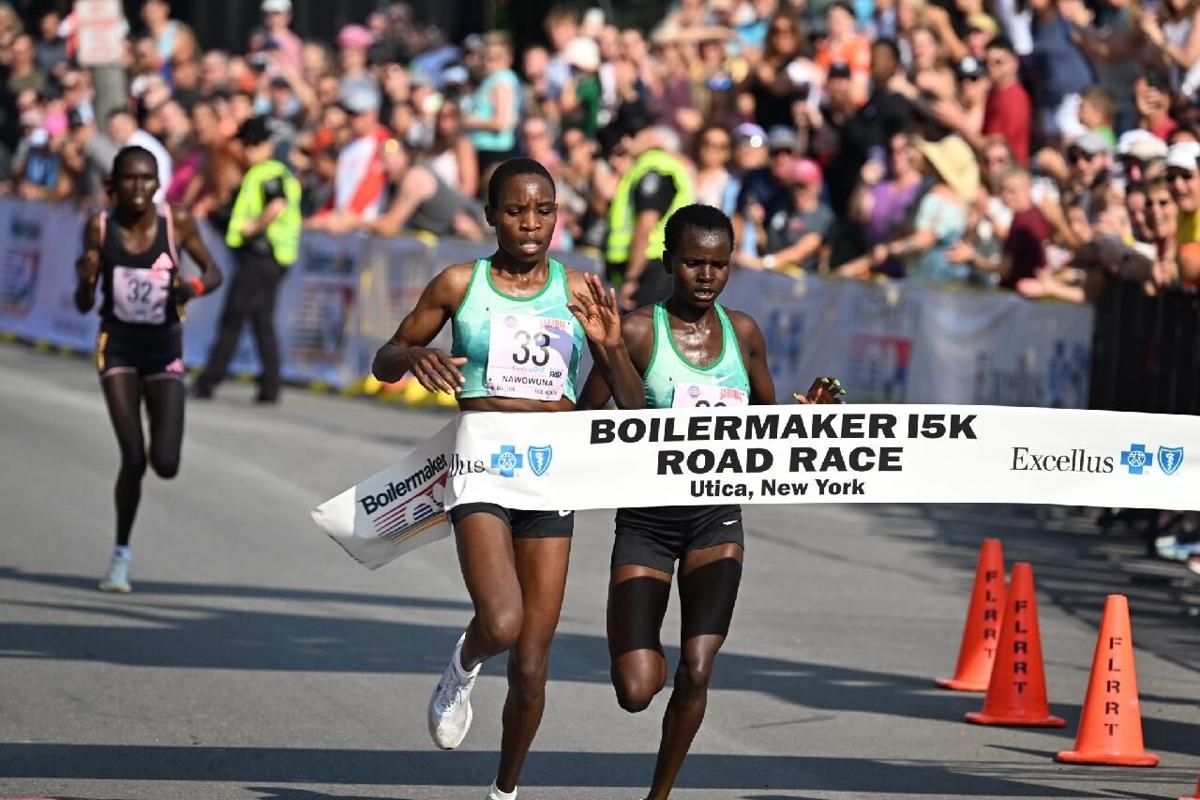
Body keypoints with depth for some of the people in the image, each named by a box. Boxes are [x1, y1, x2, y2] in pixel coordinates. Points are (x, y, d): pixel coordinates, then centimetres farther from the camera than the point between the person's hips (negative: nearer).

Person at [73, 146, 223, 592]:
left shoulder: (178, 223, -9)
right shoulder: (100, 228, -8)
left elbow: (213, 272, 5)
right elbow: (84, 306, -1)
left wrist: (195, 287, -18)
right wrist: (85, 281, -24)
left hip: (164, 349, 1)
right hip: (118, 345, -1)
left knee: (165, 466, -8)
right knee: (132, 460, -12)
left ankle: (159, 448, 32)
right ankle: (121, 555, 8)